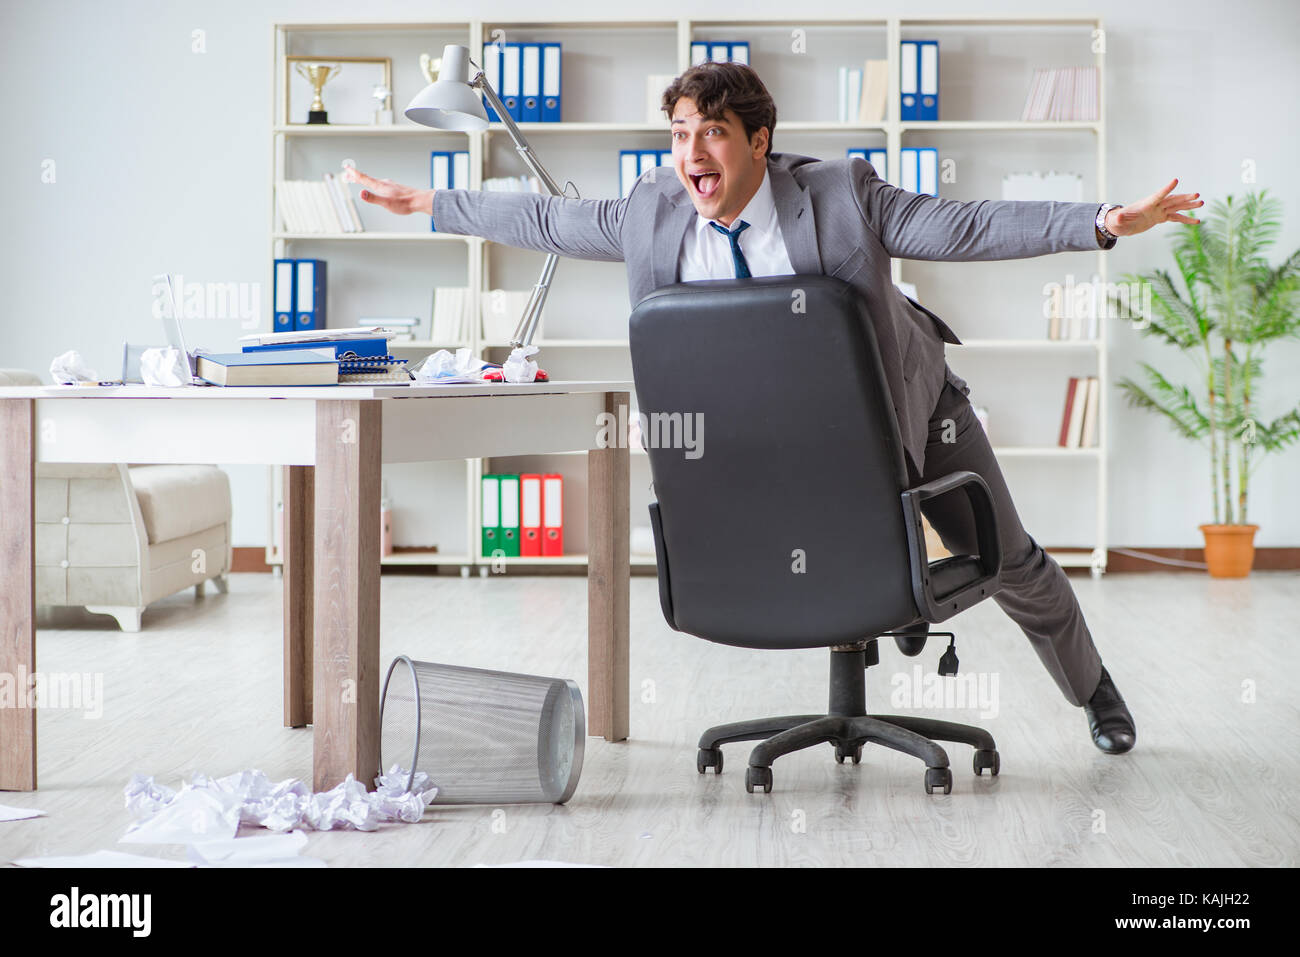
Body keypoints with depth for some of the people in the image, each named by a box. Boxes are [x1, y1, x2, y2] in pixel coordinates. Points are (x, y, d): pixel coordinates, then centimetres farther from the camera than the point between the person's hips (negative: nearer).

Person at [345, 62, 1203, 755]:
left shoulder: (840, 195, -25)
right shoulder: (655, 214, -15)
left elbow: (966, 227, -29)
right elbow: (550, 221, -2)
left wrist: (1107, 221, -40)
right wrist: (429, 204, 1)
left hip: (906, 403, -1)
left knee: (1004, 558, 11)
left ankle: (1094, 690, 35)